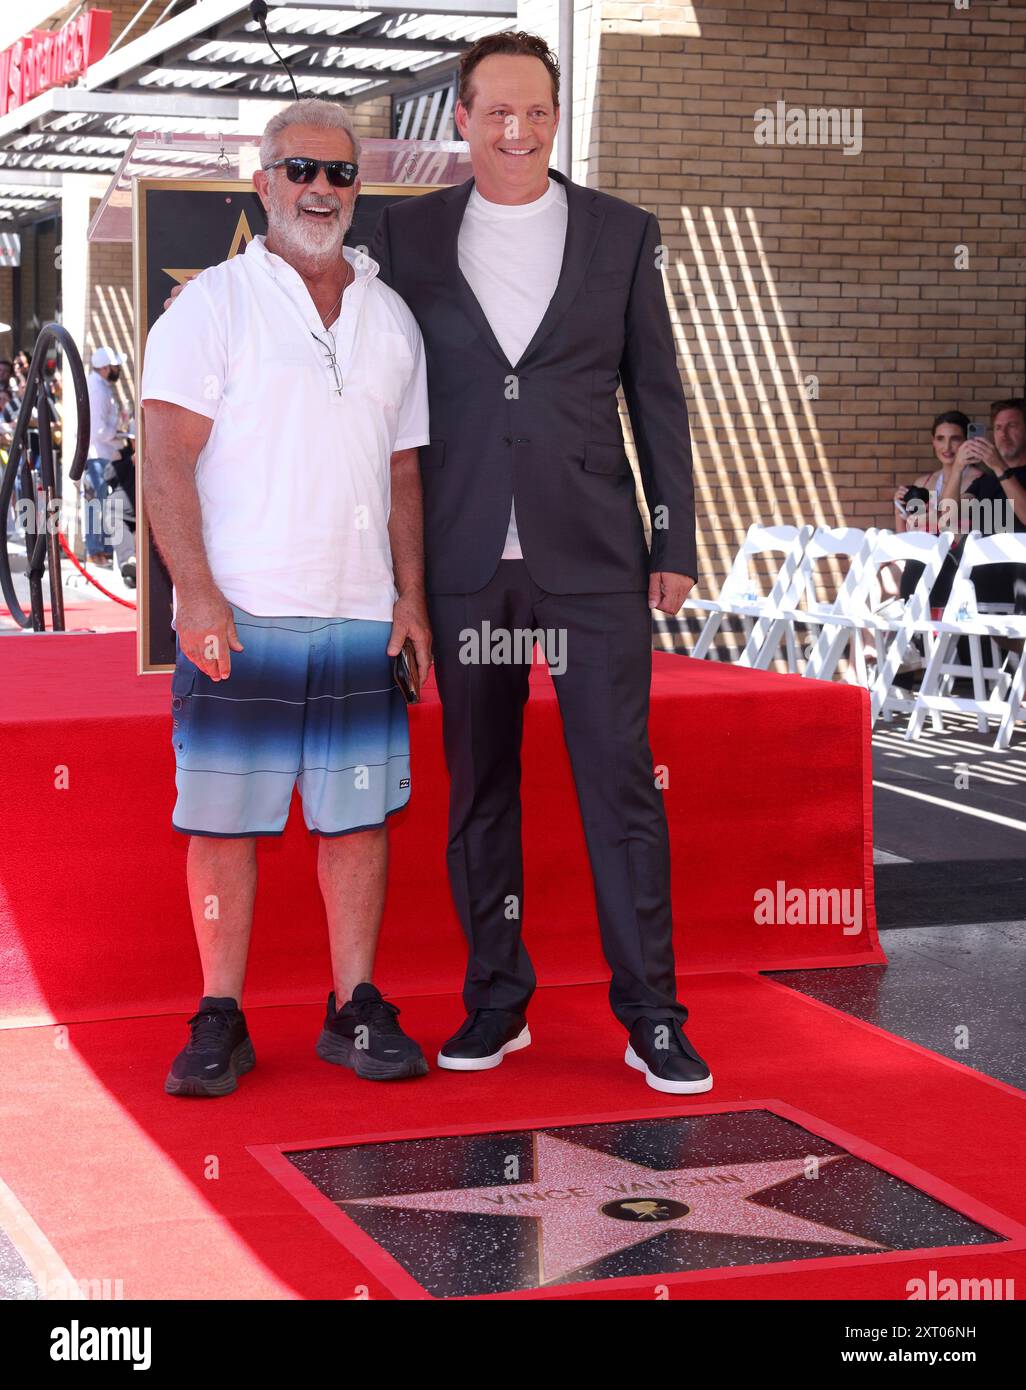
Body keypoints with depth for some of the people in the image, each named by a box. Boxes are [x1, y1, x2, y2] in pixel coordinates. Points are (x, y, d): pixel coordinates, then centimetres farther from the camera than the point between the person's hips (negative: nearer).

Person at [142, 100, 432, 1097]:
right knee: (224, 816, 0)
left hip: (361, 618, 4)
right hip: (238, 616, -4)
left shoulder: (390, 318, 15)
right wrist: (196, 591, -15)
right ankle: (219, 1019, 8)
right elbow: (167, 460, -6)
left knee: (358, 813, 6)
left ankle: (355, 1010, 15)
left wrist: (410, 598, 9)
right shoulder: (211, 305, 1)